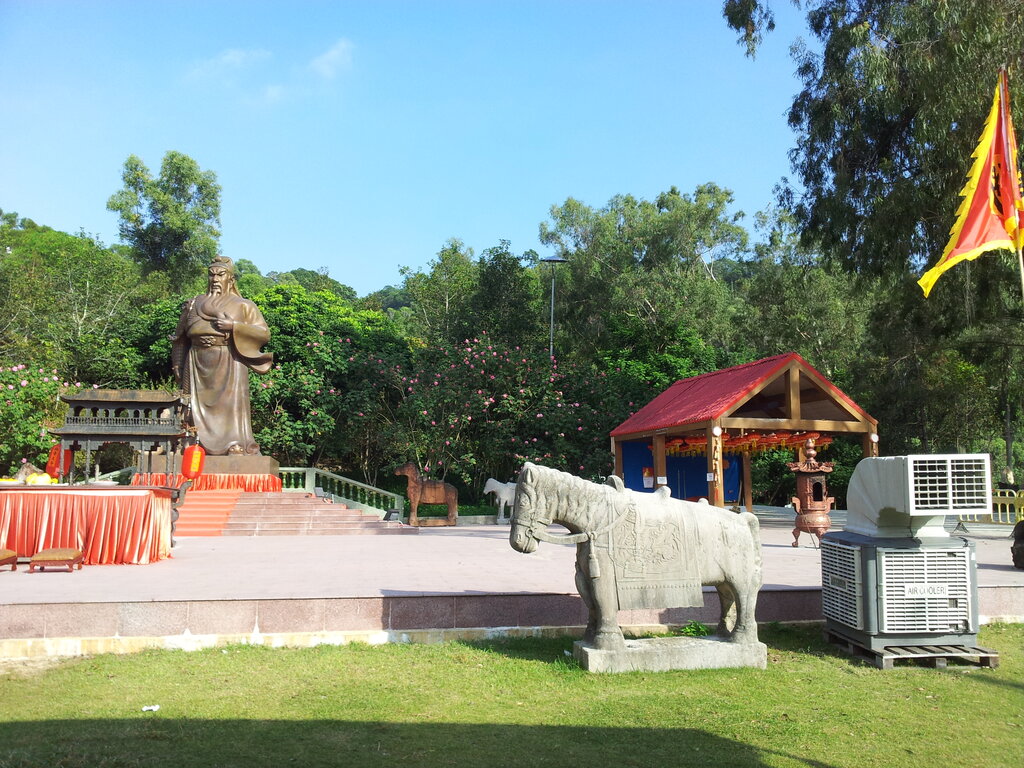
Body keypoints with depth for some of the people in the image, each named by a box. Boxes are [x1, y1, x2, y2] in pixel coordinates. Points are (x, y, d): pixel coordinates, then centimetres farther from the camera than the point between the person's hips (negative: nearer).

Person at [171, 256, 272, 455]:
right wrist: (177, 365, 7)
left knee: (229, 406, -11)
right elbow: (181, 337, 20)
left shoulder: (243, 305, 10)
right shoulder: (194, 304, 20)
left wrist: (234, 326, -10)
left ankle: (235, 448, -13)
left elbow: (264, 333, 1)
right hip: (198, 365, 3)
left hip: (229, 364, -3)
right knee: (197, 406, -2)